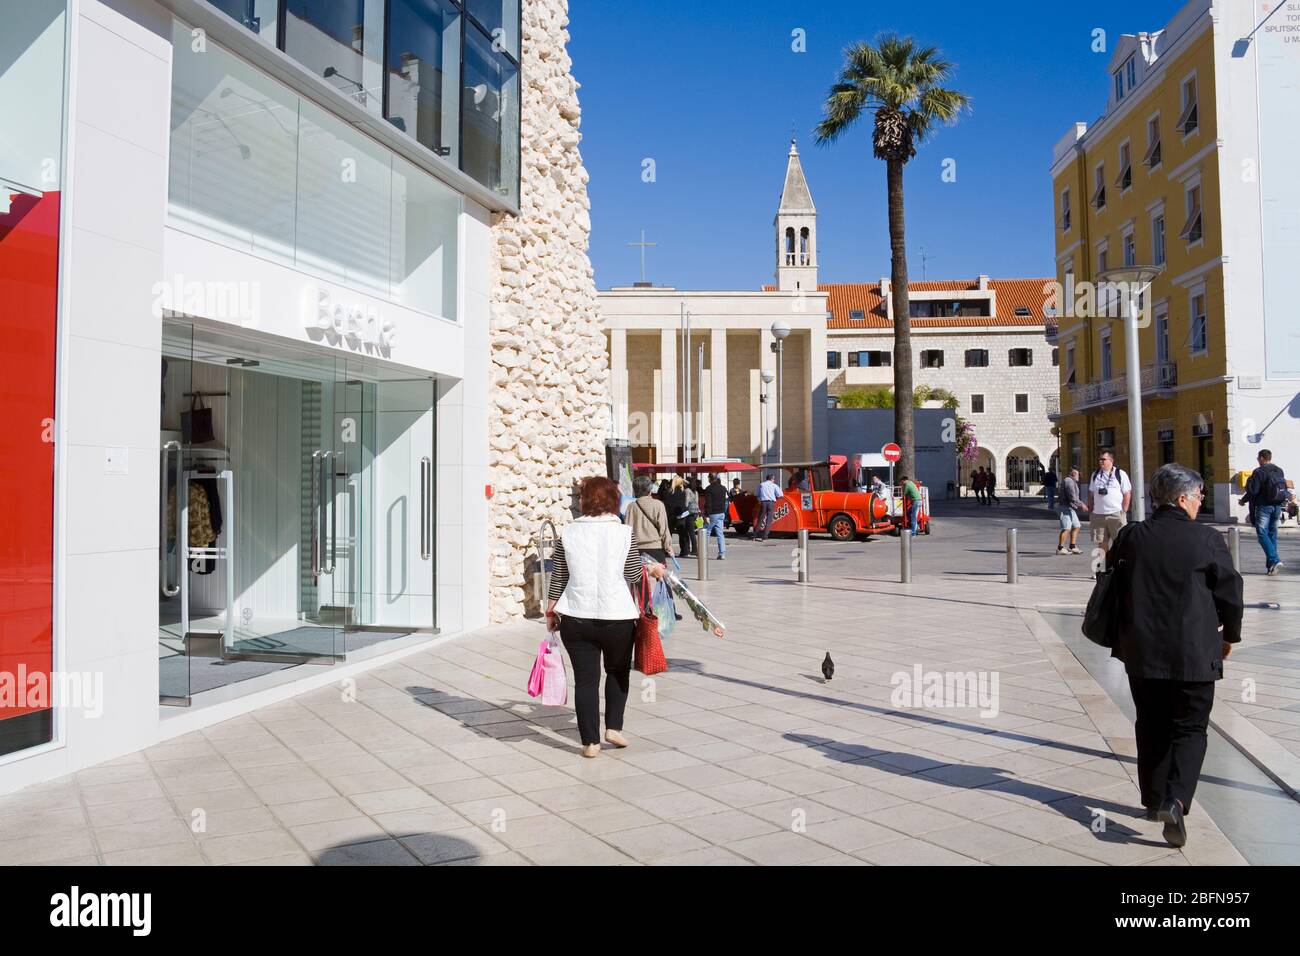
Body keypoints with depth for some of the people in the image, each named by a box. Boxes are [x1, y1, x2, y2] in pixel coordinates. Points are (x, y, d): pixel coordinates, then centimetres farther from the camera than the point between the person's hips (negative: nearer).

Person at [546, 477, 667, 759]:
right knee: (618, 671, 22)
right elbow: (633, 575, -4)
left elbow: (558, 576, 3)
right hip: (617, 616, -1)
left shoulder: (568, 533, 0)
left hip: (576, 618, 1)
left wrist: (551, 611, 13)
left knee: (585, 678, 8)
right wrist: (652, 569, 16)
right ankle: (613, 727, 17)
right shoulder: (624, 532, -5)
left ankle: (590, 742, 11)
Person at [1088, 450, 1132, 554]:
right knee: (1101, 542, 7)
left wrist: (1123, 512, -5)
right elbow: (1091, 495, 16)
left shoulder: (1120, 474, 1)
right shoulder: (1095, 475, 13)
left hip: (1116, 514, -4)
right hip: (1098, 514, 4)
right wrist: (1090, 511, 9)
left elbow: (1127, 494, 0)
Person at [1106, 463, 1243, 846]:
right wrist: (1230, 634, 15)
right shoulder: (1208, 540, -10)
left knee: (1151, 726, 17)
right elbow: (1230, 592, -2)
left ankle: (1154, 800, 26)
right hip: (1194, 654, -3)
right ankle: (1176, 800, -9)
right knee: (1189, 729, 8)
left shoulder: (1130, 537, -2)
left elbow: (1111, 583, 8)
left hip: (1141, 651, 3)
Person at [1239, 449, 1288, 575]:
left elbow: (1253, 491, -14)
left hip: (1264, 507, -7)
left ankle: (1274, 560, -21)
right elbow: (1285, 490, 16)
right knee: (1272, 534, 12)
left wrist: (1243, 500, 3)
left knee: (1262, 533, -6)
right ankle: (1270, 565, 13)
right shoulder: (1280, 471, 11)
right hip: (1277, 507, 7)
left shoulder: (1259, 472, -12)